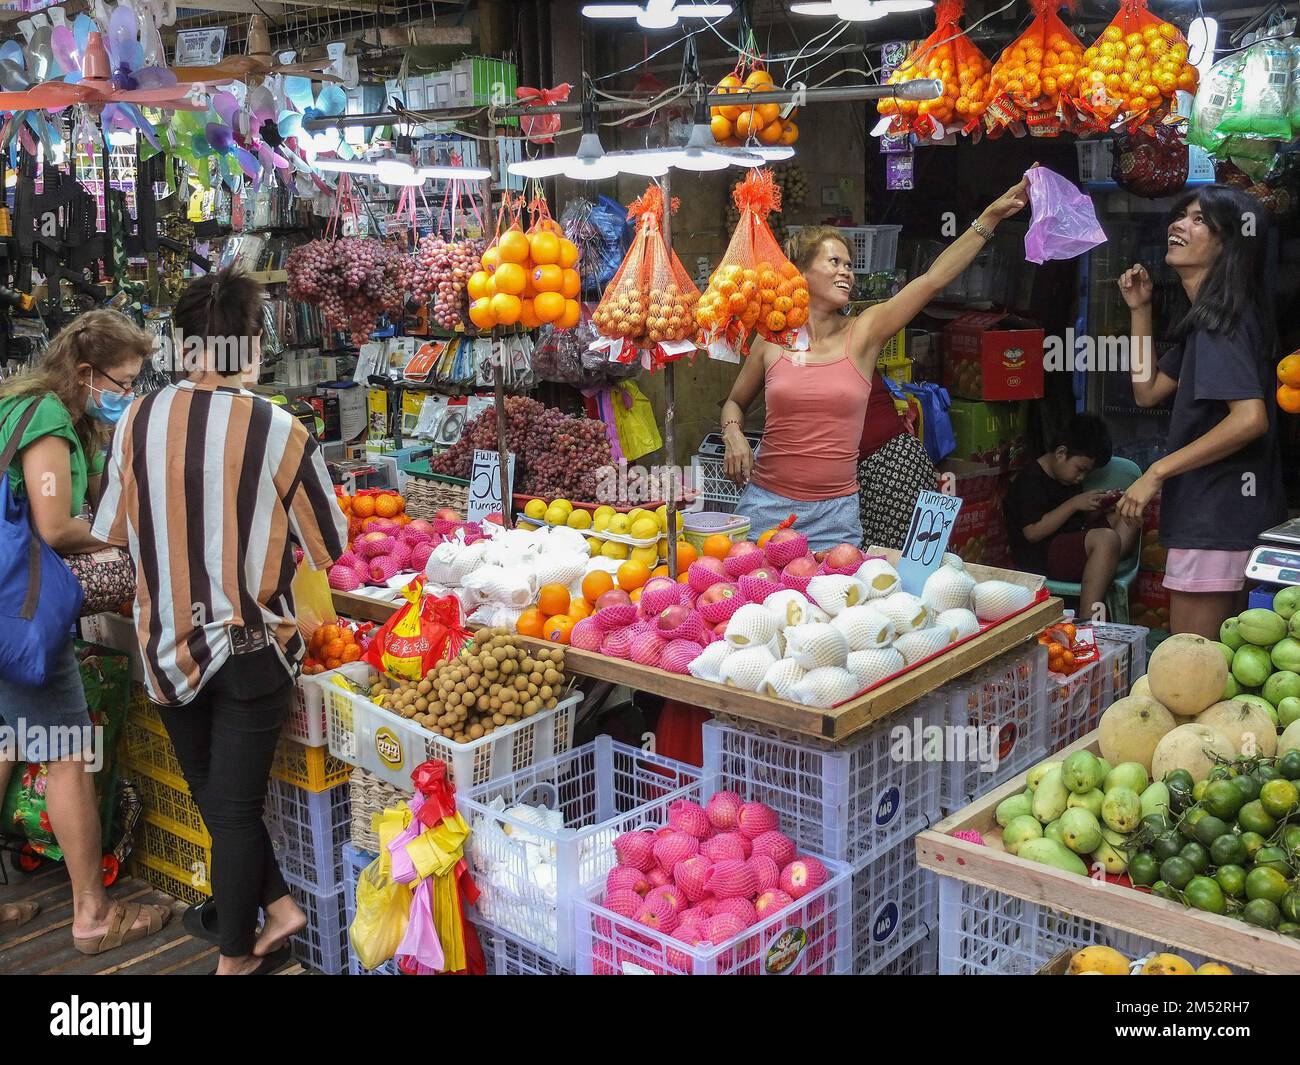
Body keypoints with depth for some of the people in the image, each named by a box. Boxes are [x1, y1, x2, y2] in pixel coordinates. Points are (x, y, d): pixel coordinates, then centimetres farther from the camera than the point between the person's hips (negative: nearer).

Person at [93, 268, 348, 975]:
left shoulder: (137, 421, -8)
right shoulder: (276, 430, -17)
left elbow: (113, 530, 5)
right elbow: (328, 546, -6)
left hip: (167, 643, 2)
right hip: (252, 645, -2)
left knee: (213, 796, 22)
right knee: (237, 803, 11)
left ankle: (277, 907, 28)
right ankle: (236, 955, 24)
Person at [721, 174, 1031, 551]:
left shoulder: (863, 333, 0)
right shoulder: (772, 339, 1)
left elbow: (933, 279, -8)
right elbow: (735, 402, 16)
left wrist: (990, 216, -12)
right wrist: (733, 435, -5)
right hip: (767, 503, 0)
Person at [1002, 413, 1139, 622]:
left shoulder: (1067, 479, 17)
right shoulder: (1030, 481, -14)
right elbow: (1033, 532, -22)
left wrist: (1100, 506, 4)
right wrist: (1073, 504, -21)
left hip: (1071, 545, 10)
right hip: (1040, 558, -10)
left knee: (1128, 519, 5)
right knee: (1106, 539, -31)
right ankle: (1088, 622, -35)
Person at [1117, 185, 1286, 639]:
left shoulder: (1220, 318, -16)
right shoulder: (1207, 316, 15)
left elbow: (1250, 417, -27)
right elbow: (1149, 391, 19)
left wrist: (1158, 472, -23)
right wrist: (1139, 310, 13)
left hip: (1215, 520, -11)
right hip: (1226, 516, 11)